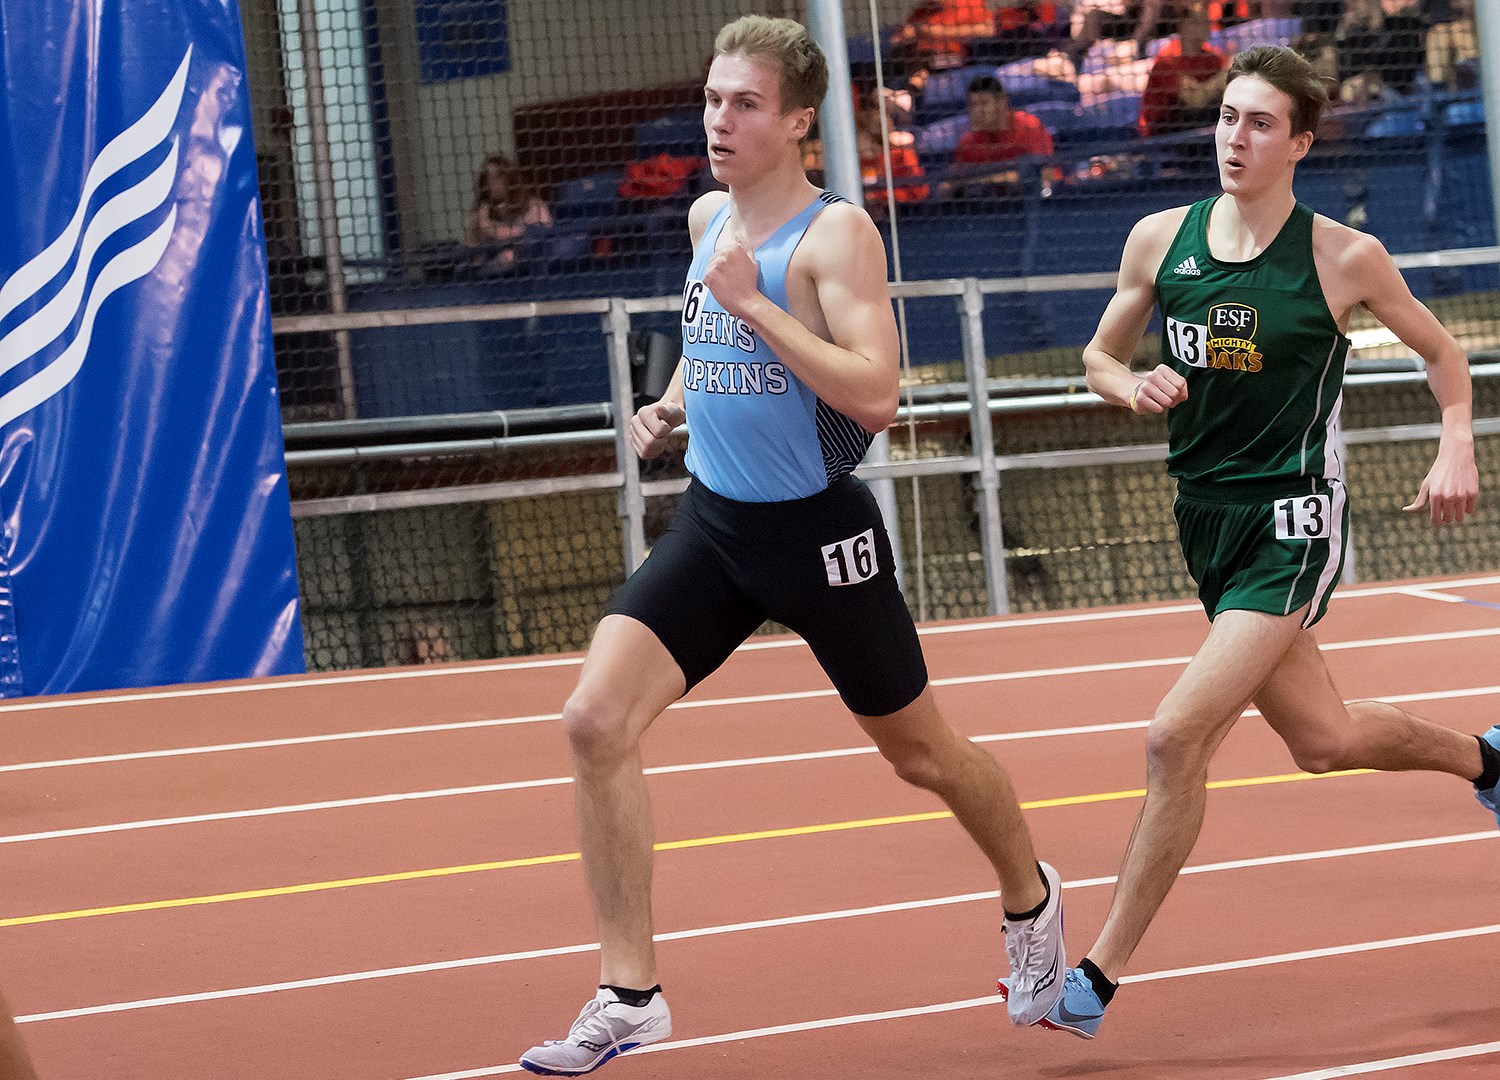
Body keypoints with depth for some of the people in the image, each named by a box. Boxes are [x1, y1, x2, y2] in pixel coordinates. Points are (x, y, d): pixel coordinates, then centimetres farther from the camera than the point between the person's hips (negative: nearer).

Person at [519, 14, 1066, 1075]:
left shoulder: (835, 233, -15)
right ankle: (629, 995, -8)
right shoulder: (707, 217, 7)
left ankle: (1030, 900, 42)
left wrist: (751, 301, -26)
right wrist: (673, 403, 8)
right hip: (713, 519, 6)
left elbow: (875, 395, -26)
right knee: (596, 721, -13)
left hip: (817, 530, -6)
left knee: (920, 750, 12)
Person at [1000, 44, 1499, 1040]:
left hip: (1293, 524, -6)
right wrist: (1133, 386, -10)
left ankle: (1103, 974, -10)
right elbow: (1101, 357, 13)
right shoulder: (1161, 239, 0)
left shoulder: (1345, 257, -9)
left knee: (1179, 737, -18)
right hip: (1209, 516, 6)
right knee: (1323, 740, 19)